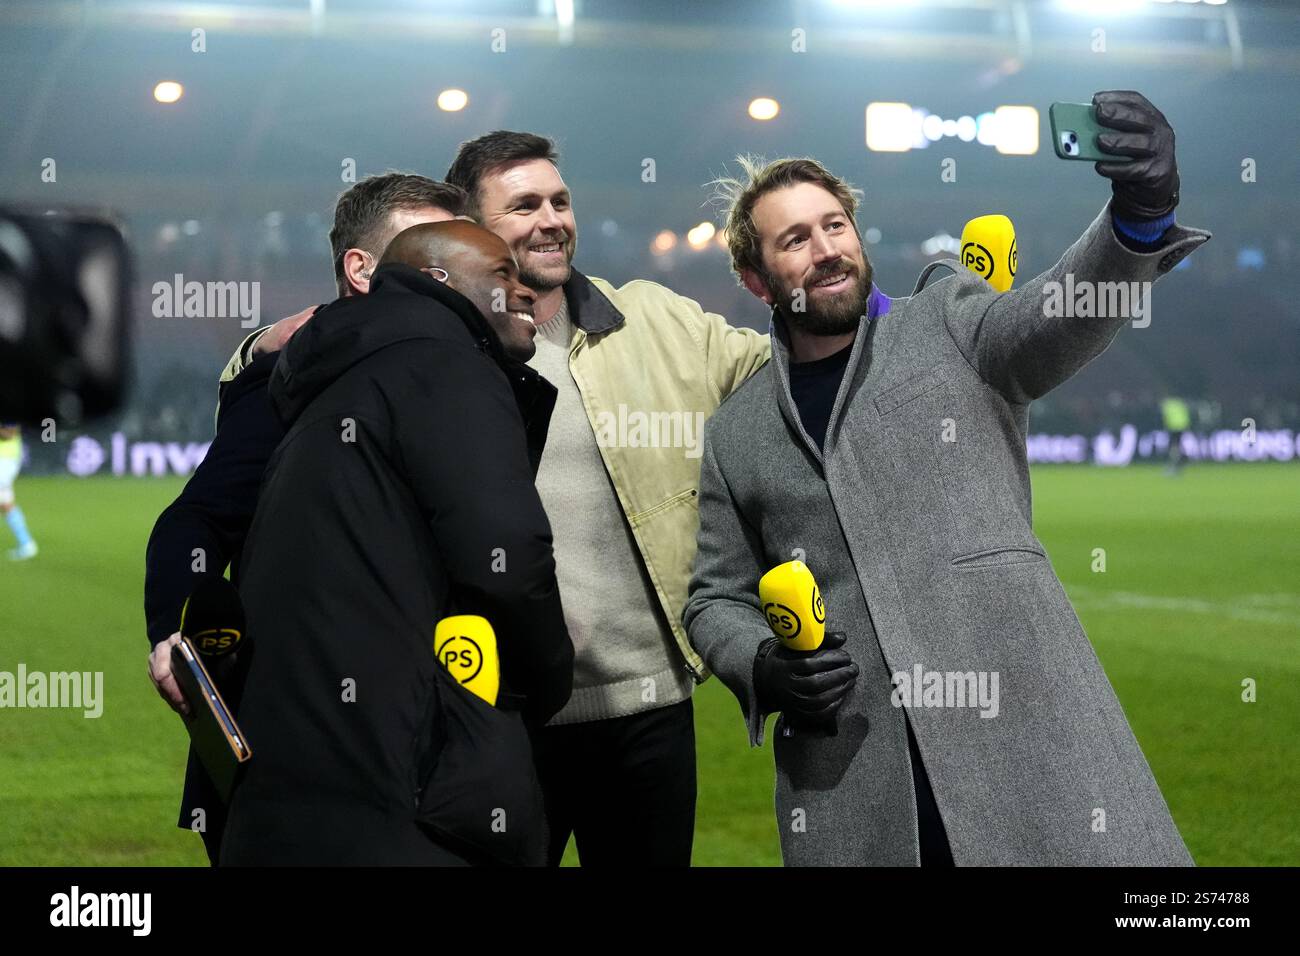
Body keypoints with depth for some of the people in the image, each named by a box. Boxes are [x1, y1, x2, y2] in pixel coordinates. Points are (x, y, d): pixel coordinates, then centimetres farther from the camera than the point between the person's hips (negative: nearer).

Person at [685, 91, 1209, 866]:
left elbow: (1065, 316, -9)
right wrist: (764, 665, -4)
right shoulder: (737, 434, 16)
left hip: (1027, 730, -2)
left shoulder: (950, 322, 10)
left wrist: (1139, 215, -30)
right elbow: (717, 600, 19)